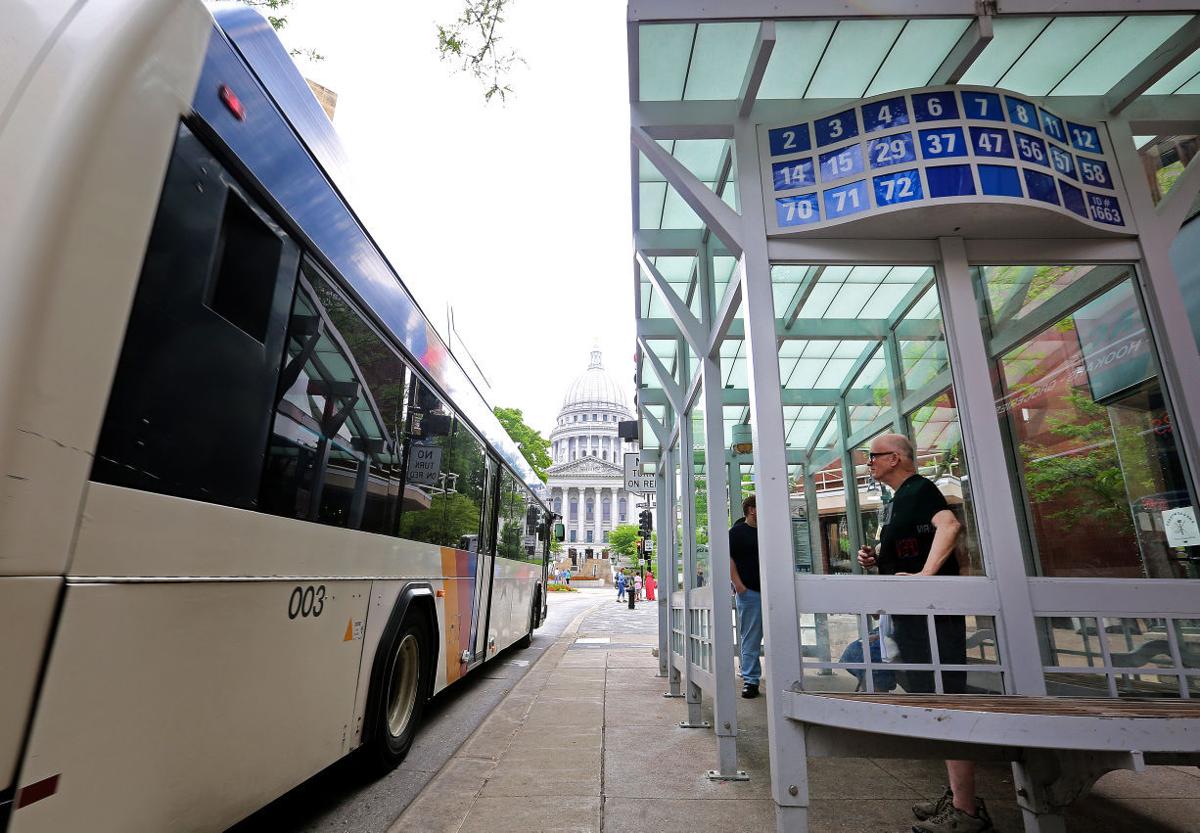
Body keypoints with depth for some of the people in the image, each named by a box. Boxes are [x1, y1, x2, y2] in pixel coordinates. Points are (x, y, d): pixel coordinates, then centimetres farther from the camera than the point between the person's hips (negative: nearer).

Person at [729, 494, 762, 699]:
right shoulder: (737, 531, -3)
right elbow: (729, 558, -7)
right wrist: (737, 583, -15)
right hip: (749, 591, -5)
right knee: (750, 638, 1)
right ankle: (750, 680, 9)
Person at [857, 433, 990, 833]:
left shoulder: (919, 489, -11)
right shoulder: (895, 501, 18)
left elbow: (949, 524, -30)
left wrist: (924, 575, -35)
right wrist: (877, 558, 9)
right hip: (911, 613, 10)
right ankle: (957, 796, 28)